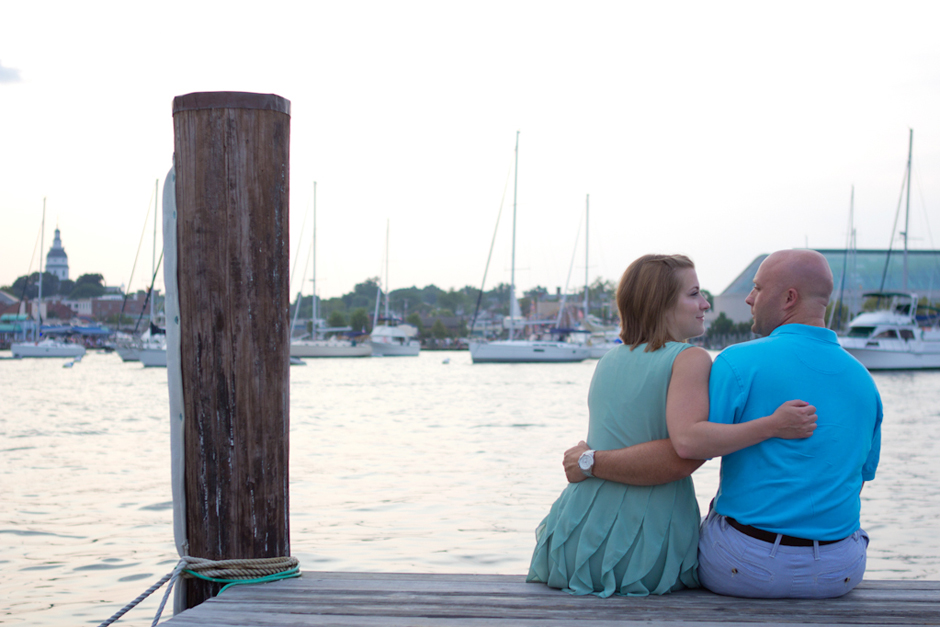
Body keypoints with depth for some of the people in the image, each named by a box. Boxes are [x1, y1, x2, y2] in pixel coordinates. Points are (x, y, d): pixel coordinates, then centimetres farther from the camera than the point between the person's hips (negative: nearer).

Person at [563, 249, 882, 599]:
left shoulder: (740, 363, -15)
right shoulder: (863, 380, 2)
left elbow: (680, 456, -21)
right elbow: (858, 479, 12)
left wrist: (591, 462, -9)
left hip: (744, 567, -4)